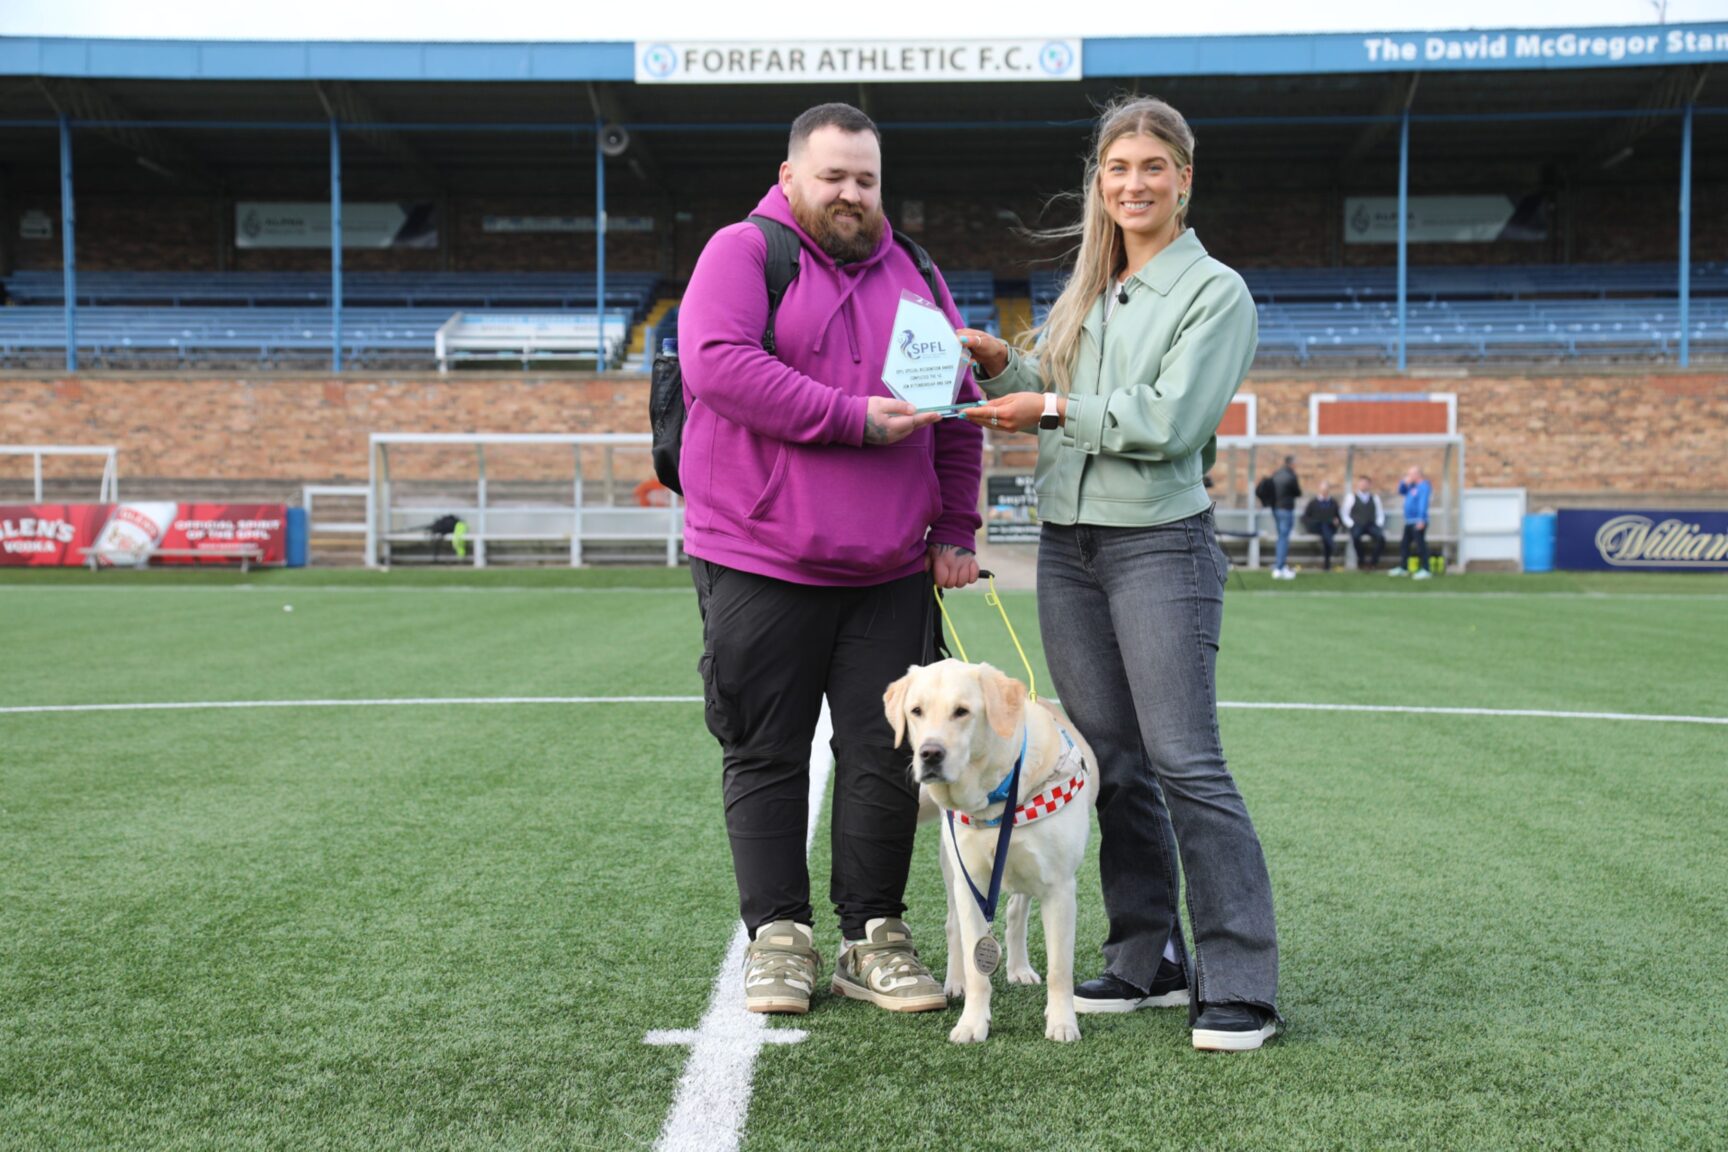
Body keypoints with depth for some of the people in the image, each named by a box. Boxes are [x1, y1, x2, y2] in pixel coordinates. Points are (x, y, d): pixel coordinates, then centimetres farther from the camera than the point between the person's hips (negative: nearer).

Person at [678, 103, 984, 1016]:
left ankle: (873, 939, 16)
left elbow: (958, 414, 19)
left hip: (892, 572, 4)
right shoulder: (742, 254, 0)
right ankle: (777, 937, 15)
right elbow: (717, 364, -17)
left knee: (888, 756, 4)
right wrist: (853, 419, -18)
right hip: (759, 564, -4)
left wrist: (955, 531, 10)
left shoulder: (913, 275, 17)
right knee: (766, 755, 3)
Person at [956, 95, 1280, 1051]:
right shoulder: (1085, 292, 18)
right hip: (1067, 544, 7)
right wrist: (1004, 364, 1)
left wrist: (1057, 409, -11)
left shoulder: (1215, 291, -2)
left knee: (1185, 763, -11)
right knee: (1111, 764, 10)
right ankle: (1146, 960, 20)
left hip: (1160, 544, -6)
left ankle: (1240, 985, -5)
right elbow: (1045, 400, 18)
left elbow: (1170, 420, -13)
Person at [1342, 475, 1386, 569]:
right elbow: (1345, 515, 6)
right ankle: (1362, 560, -18)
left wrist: (1379, 524, -2)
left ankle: (1373, 561, -21)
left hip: (1371, 525, 2)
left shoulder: (1375, 497, 18)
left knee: (1381, 537, -32)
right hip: (1357, 525, -2)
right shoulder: (1351, 497, 10)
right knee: (1355, 536, -38)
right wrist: (1352, 525, -9)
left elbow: (1380, 514, 16)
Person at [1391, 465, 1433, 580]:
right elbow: (1401, 492, 27)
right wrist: (1404, 482, 8)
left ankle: (1425, 569, -12)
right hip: (1409, 521, 10)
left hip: (1418, 522, -10)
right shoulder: (1412, 486, 16)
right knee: (1404, 544, 15)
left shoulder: (1424, 486, -12)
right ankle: (1403, 568, 24)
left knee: (1420, 545, -11)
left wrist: (1421, 519, -27)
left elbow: (1423, 503, -20)